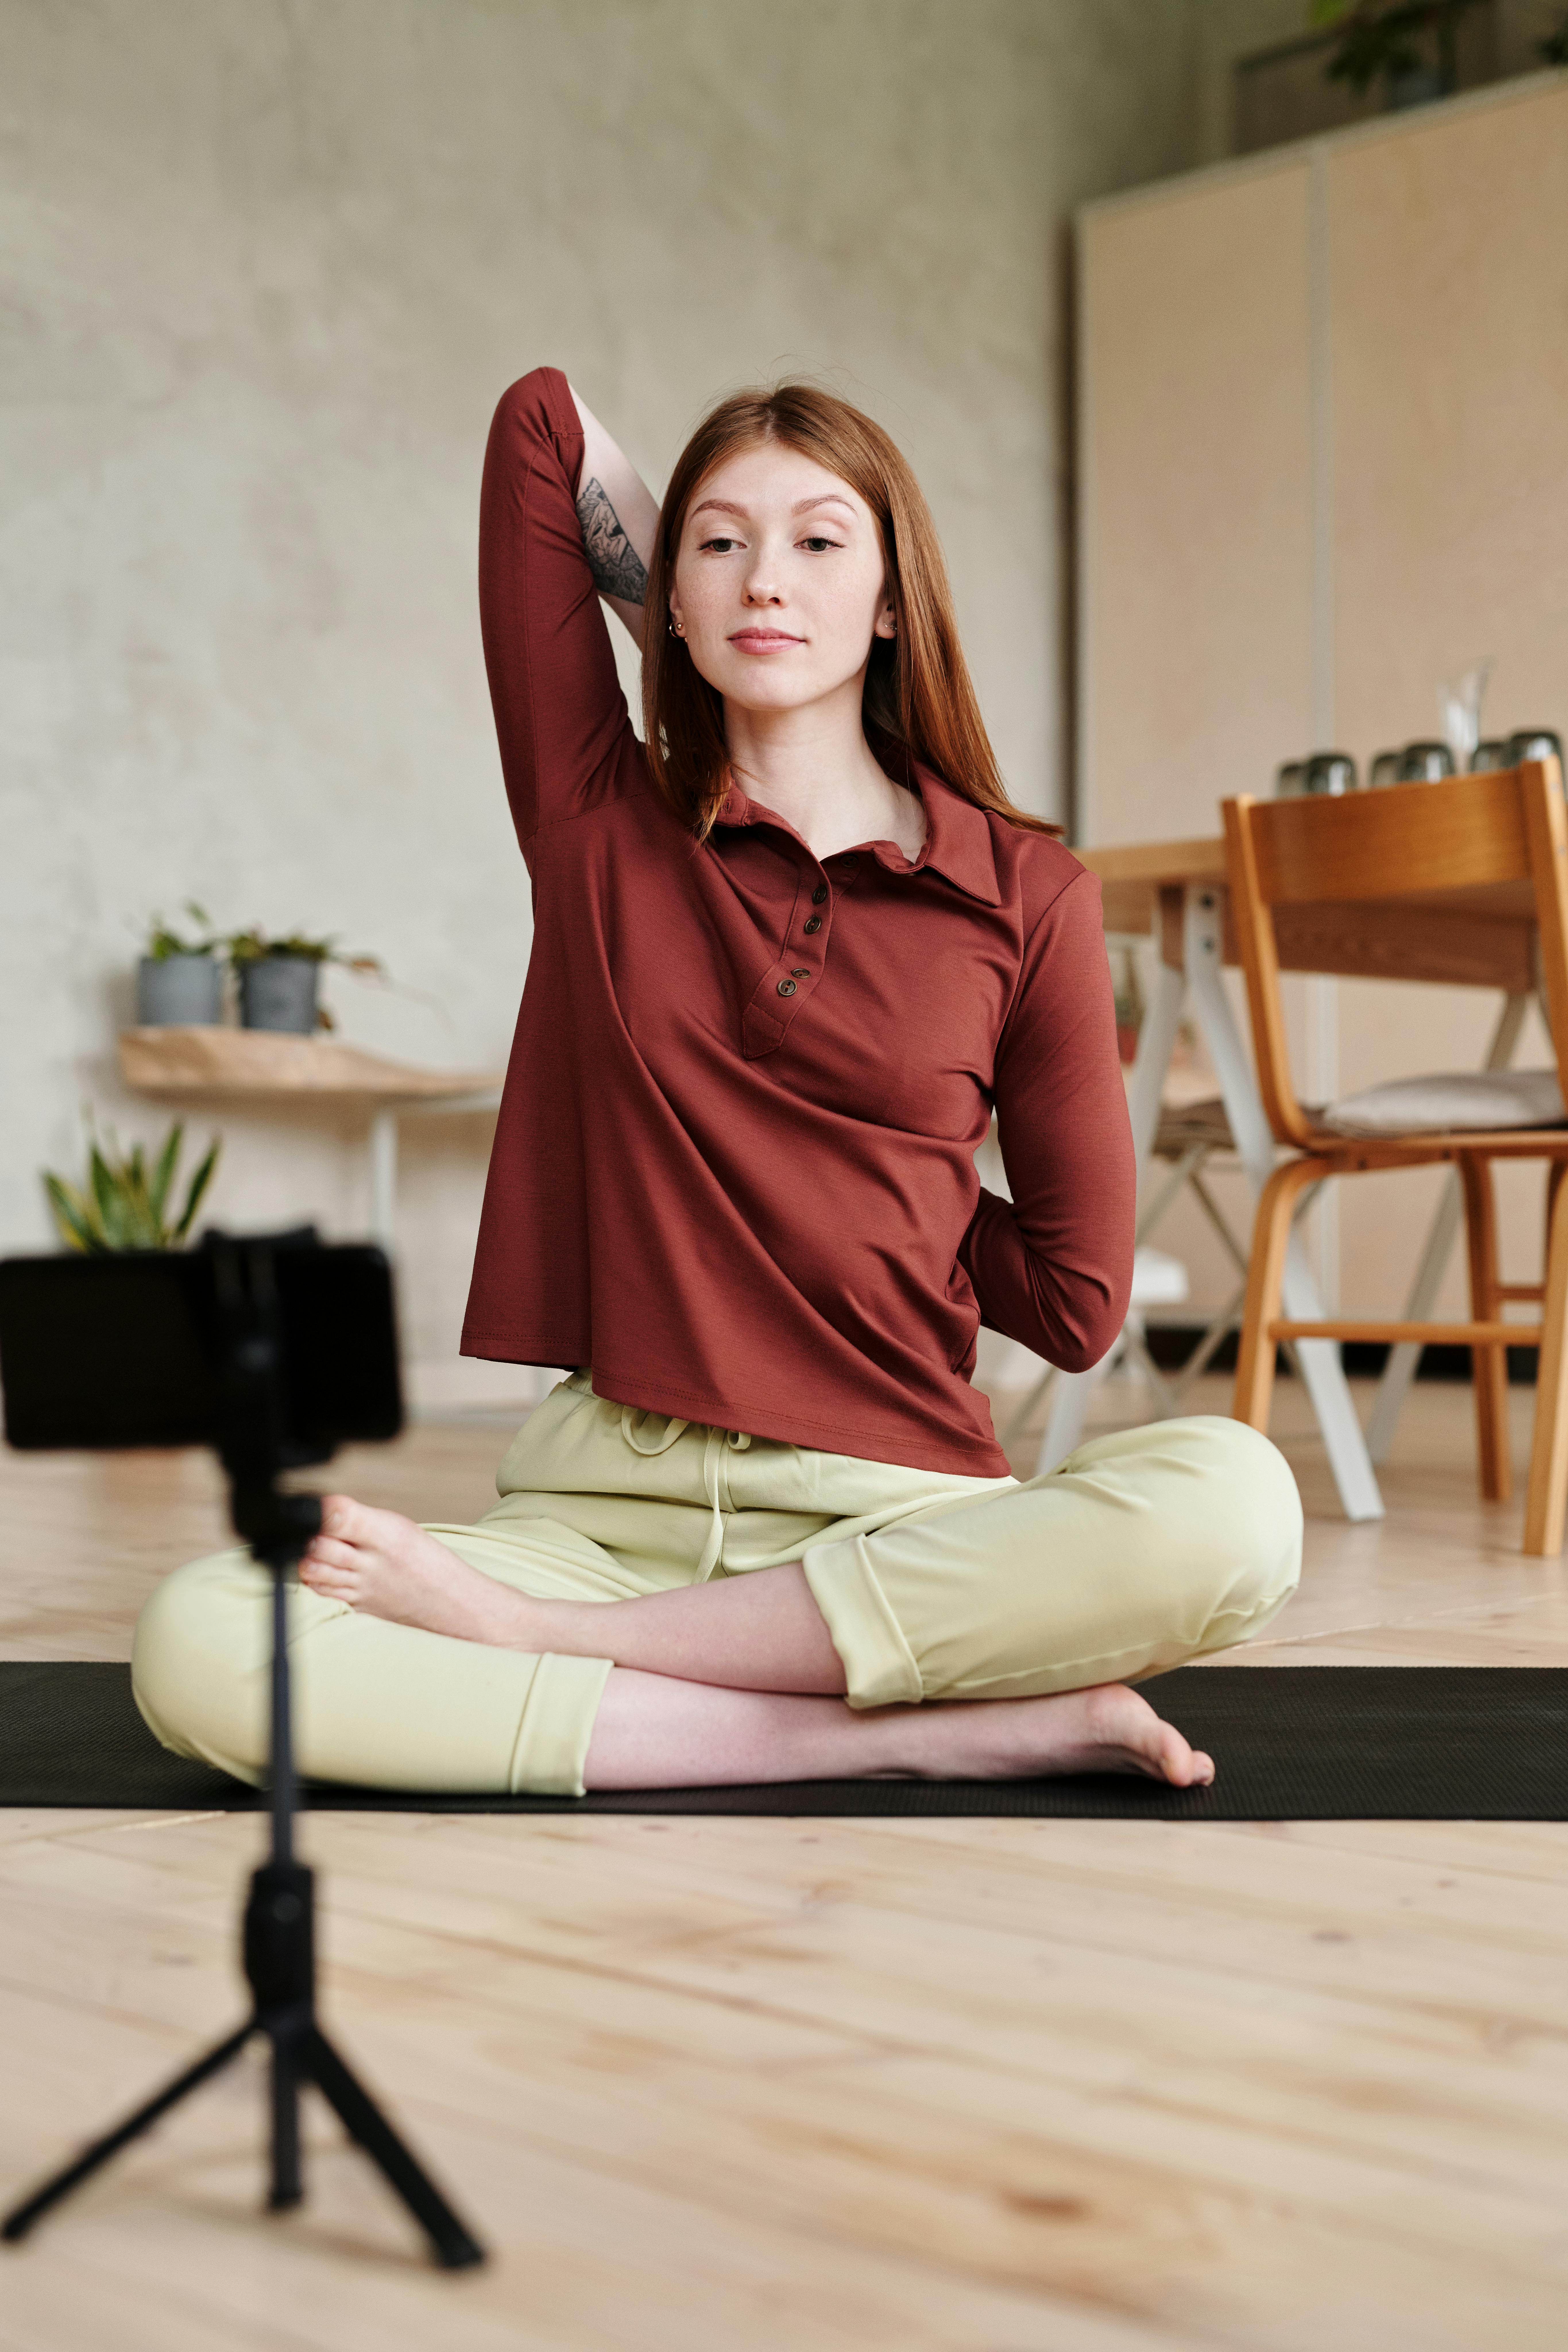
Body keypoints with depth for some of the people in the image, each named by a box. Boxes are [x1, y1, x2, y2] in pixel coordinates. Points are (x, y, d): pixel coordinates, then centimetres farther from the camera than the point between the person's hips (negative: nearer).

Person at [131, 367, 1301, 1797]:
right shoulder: (599, 817, 8)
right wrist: (697, 650, 19)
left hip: (896, 1511, 0)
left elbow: (1076, 1303, 6)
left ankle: (527, 1630, -21)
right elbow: (542, 418, 12)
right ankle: (942, 1729, -23)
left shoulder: (1026, 894, 3)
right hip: (603, 1503, 1)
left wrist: (879, 1199, 12)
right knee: (199, 1651, -26)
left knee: (1233, 1503, -33)